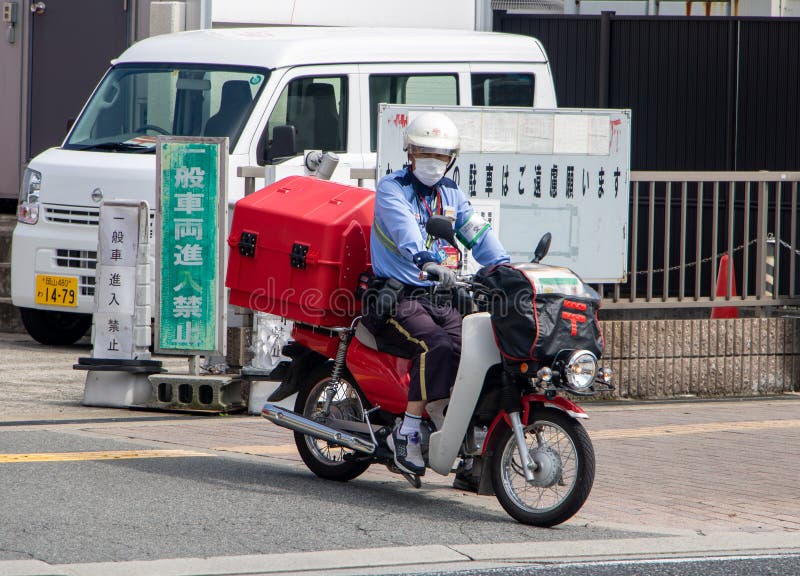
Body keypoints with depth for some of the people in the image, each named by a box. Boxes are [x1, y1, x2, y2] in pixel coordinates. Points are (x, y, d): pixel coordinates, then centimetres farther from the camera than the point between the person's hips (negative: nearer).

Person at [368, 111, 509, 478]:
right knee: (438, 345, -32)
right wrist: (426, 260, -43)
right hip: (399, 297, -6)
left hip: (441, 298, 6)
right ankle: (407, 432, -27)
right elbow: (402, 226, -24)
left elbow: (478, 231, 6)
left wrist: (502, 266, -14)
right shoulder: (392, 189, -3)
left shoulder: (451, 194, 19)